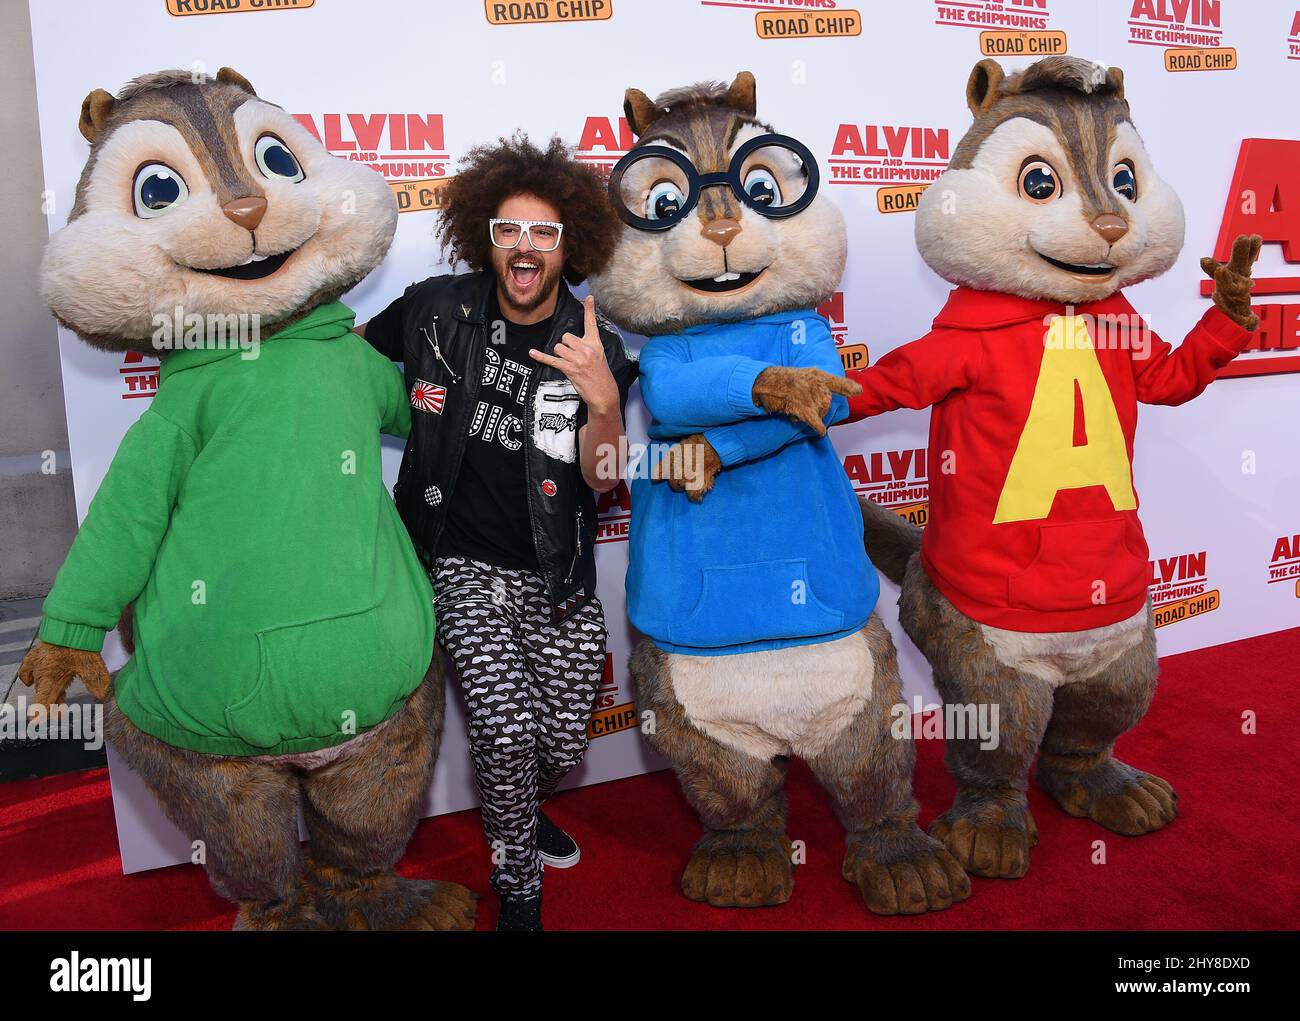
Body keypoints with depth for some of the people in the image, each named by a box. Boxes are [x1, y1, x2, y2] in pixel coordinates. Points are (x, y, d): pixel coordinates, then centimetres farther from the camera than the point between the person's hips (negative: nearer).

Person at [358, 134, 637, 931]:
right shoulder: (438, 309, -5)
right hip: (465, 567, -1)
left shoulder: (594, 348, -7)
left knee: (562, 751, 6)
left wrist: (604, 399, -30)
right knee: (507, 732, -15)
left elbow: (600, 479, -13)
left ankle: (513, 813, 45)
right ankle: (519, 888, 16)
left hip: (557, 578, 1)